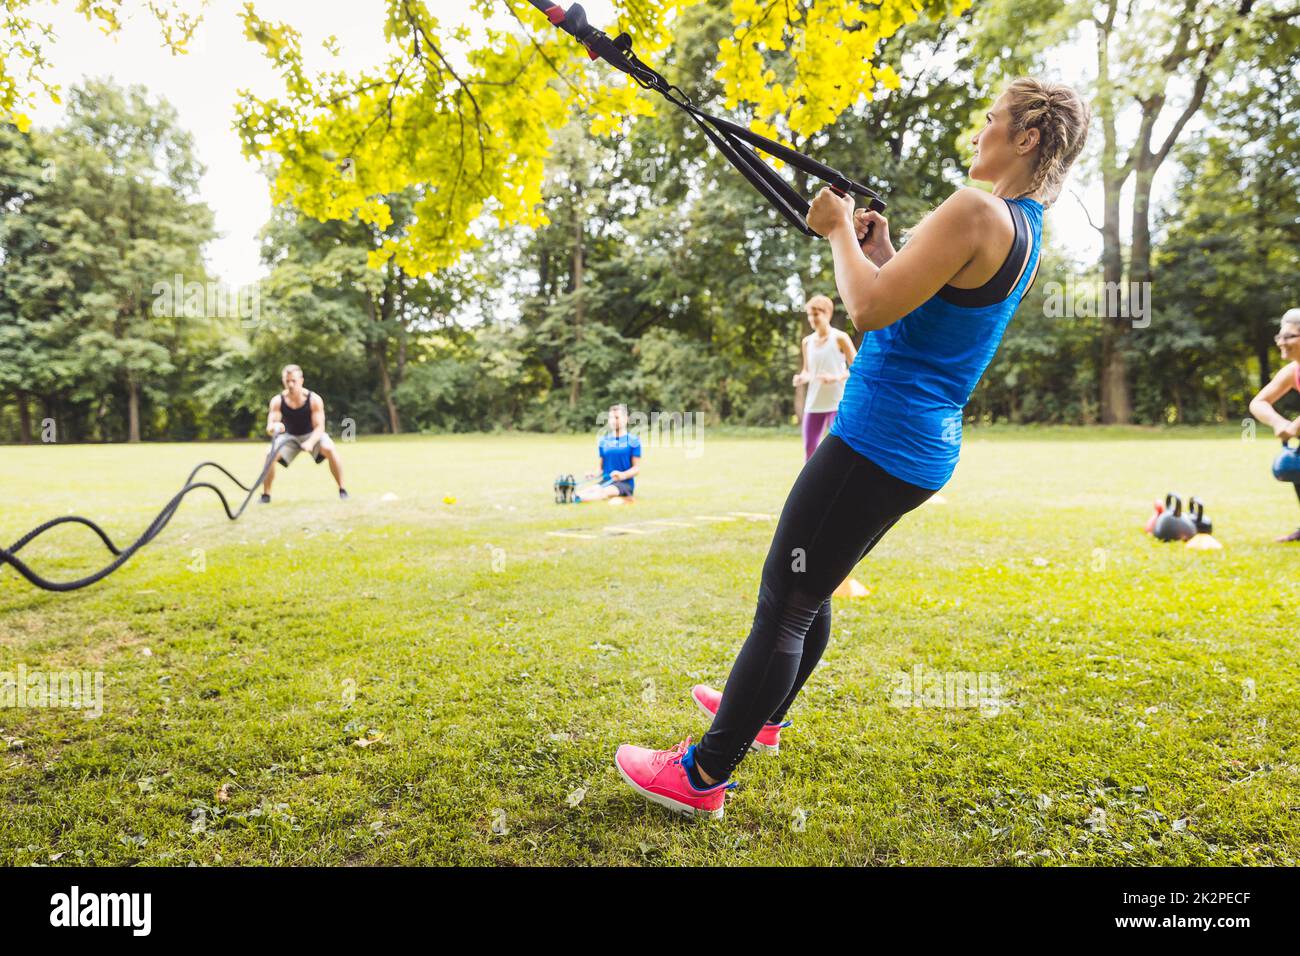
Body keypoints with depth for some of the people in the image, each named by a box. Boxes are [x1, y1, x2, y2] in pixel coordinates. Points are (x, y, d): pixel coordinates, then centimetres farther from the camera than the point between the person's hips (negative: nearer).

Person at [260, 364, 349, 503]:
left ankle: (342, 490, -17)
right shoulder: (277, 401, -18)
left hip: (312, 435, -2)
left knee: (330, 450, -30)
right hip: (289, 436, 2)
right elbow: (269, 428, -22)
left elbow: (319, 427, -25)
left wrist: (310, 442, -44)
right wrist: (274, 427, -48)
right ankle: (265, 494, -4)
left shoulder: (314, 400, -22)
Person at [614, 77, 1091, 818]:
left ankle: (704, 775, 4)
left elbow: (870, 309, -21)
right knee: (810, 588, 23)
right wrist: (885, 252, 13)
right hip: (925, 448, 10)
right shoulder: (1024, 229, 16)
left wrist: (839, 231, -5)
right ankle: (761, 714, 41)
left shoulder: (976, 211, -15)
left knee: (785, 603, -5)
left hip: (877, 443, -10)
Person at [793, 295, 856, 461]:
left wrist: (836, 378, -23)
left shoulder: (840, 338, -4)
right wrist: (801, 378, -6)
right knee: (810, 447, 4)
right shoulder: (807, 342, 10)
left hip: (838, 402, -5)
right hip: (814, 403, 5)